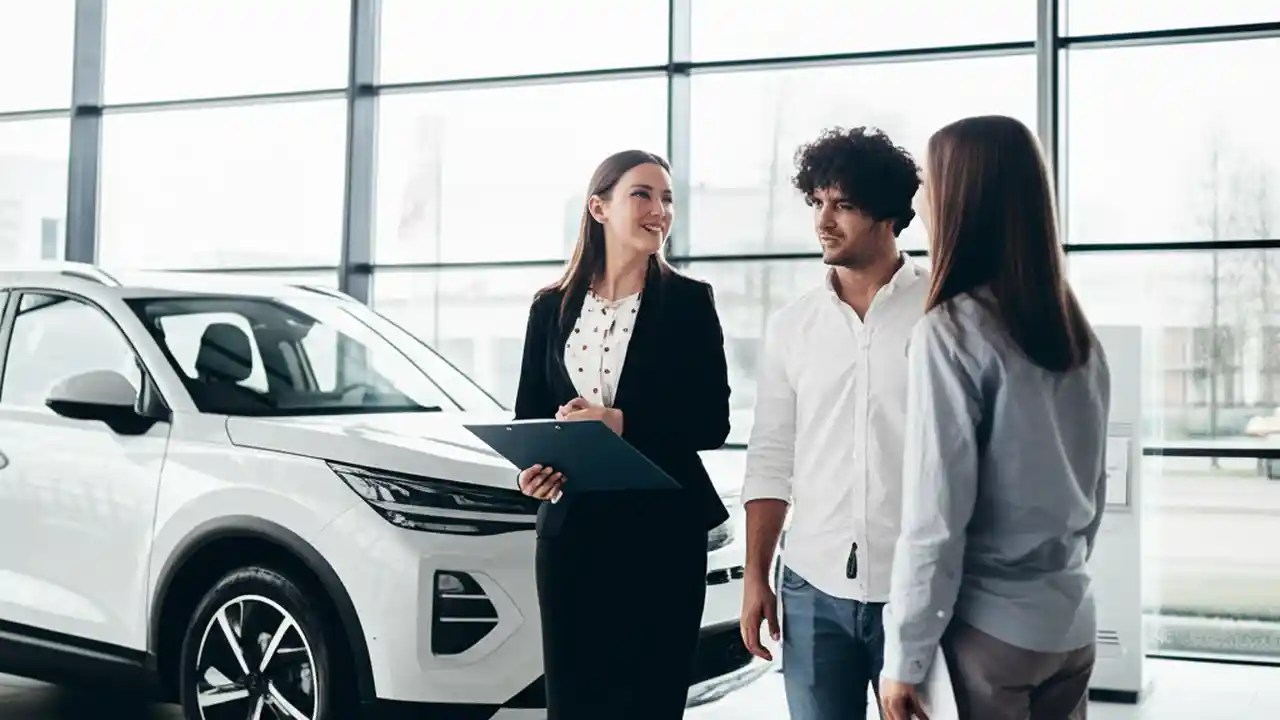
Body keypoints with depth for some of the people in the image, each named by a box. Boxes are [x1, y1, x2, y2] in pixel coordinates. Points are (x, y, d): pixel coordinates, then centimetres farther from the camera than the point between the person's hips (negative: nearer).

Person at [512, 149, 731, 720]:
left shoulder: (689, 301, 0)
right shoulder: (552, 306, 8)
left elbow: (712, 422, -5)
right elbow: (528, 414, 11)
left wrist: (621, 423, -16)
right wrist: (534, 465, -10)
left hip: (662, 528, -2)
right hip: (570, 526, 3)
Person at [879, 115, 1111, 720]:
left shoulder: (951, 330, -16)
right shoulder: (1076, 329, 5)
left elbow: (935, 516, -17)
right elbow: (1094, 483, 13)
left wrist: (905, 656, -11)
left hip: (990, 625, -6)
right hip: (1071, 619, 7)